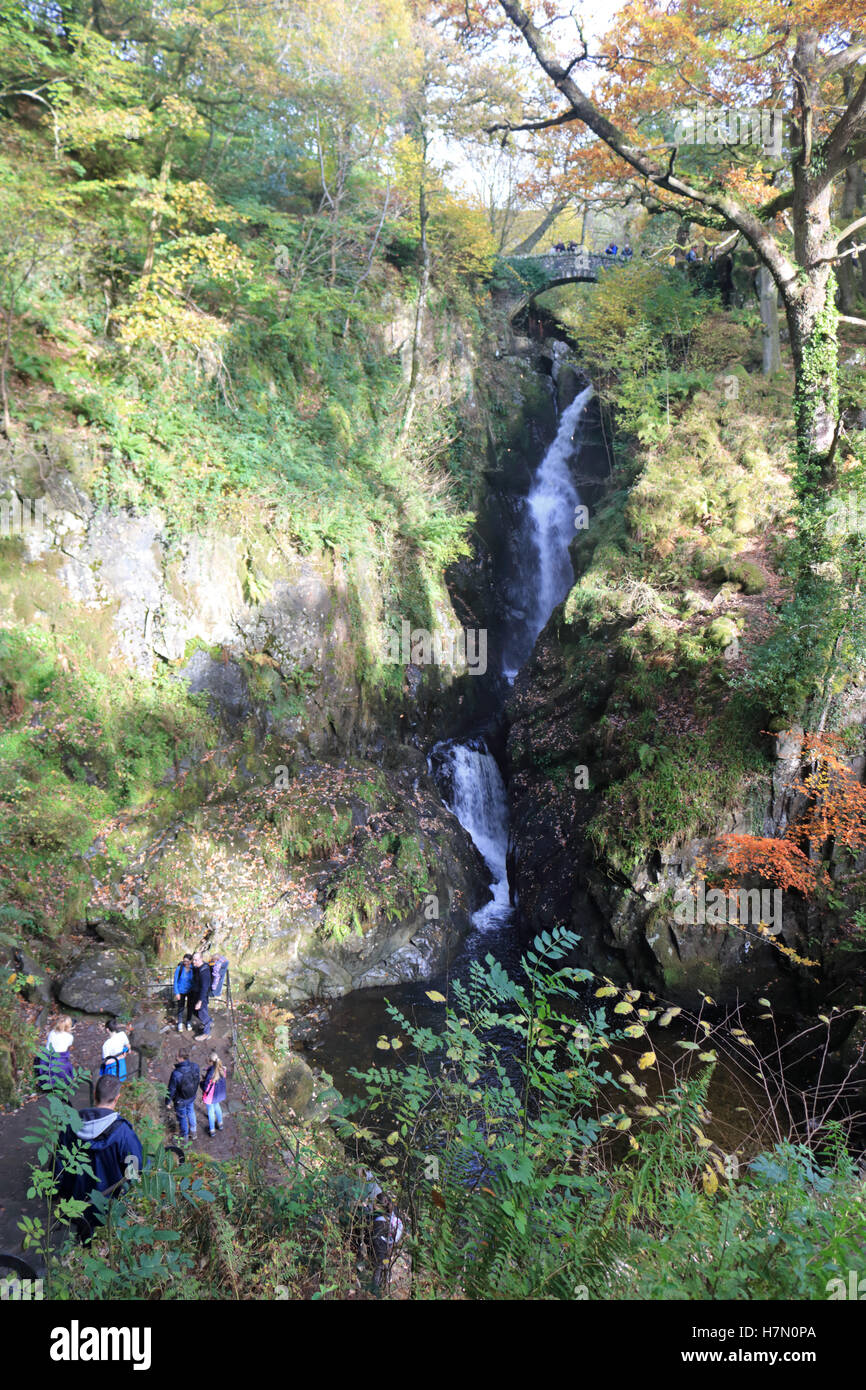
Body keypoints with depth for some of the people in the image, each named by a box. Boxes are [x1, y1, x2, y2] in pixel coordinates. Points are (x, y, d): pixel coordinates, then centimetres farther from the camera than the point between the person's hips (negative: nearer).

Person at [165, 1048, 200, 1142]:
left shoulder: (176, 1073, -39)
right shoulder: (195, 1066, -24)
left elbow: (171, 1090, -24)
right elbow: (198, 1078, -4)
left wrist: (168, 1101, -5)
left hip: (180, 1101, -4)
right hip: (191, 1097, 4)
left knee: (182, 1117, 22)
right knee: (191, 1113, 31)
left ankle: (184, 1136, 46)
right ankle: (193, 1132, 52)